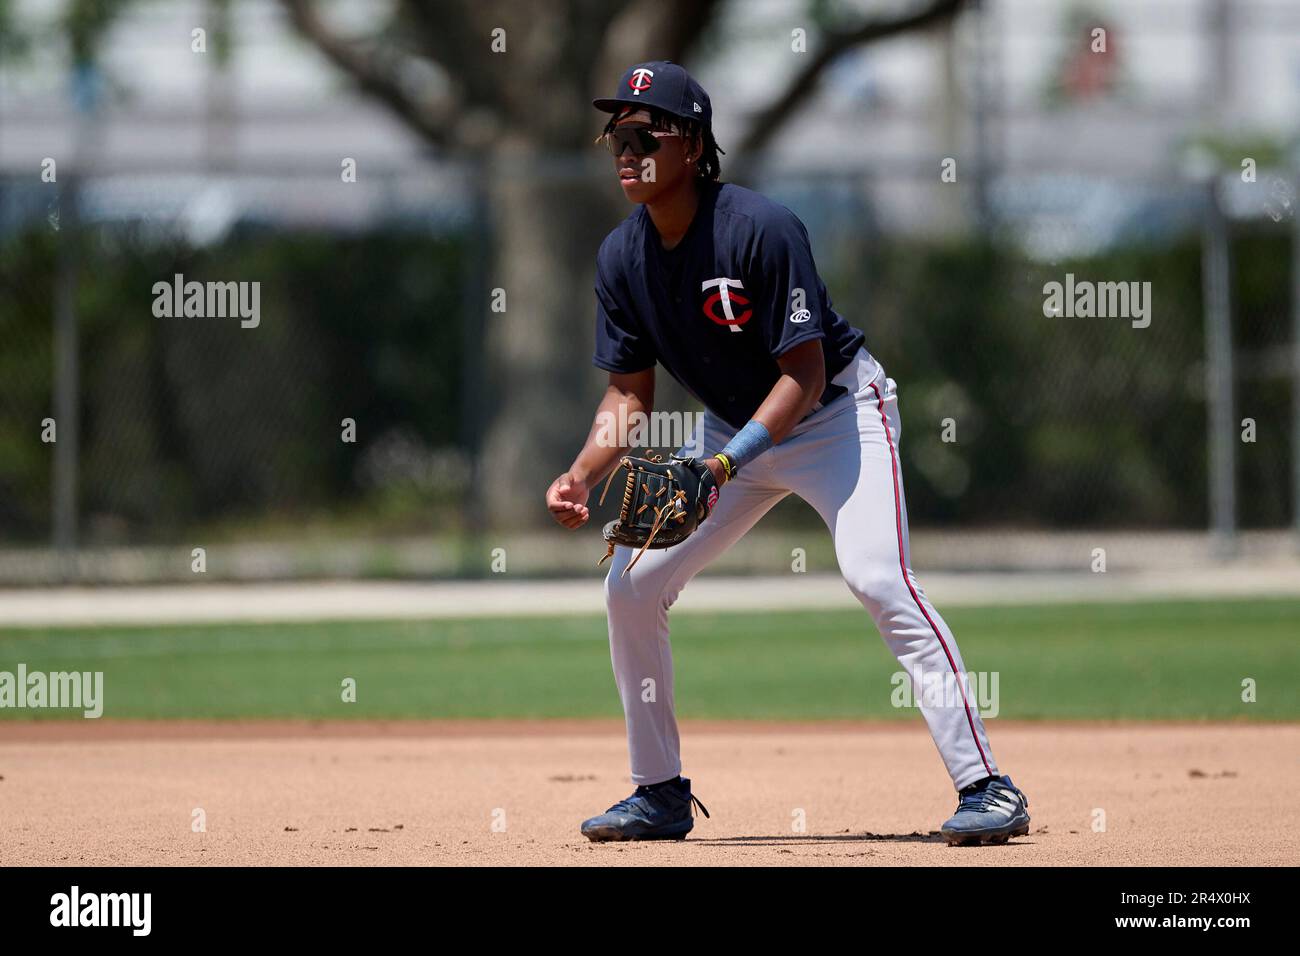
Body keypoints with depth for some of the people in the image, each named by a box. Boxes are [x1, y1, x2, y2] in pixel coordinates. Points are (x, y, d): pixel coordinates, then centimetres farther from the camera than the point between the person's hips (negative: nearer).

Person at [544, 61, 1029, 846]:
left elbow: (804, 375, -26)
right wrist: (584, 475, -18)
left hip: (837, 414, -7)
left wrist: (724, 465, -36)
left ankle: (987, 788, -26)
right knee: (632, 581, 0)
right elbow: (630, 393, 0)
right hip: (735, 428, 7)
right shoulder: (623, 257, -7)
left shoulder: (762, 230, -27)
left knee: (877, 576, -26)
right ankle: (662, 795, 13)